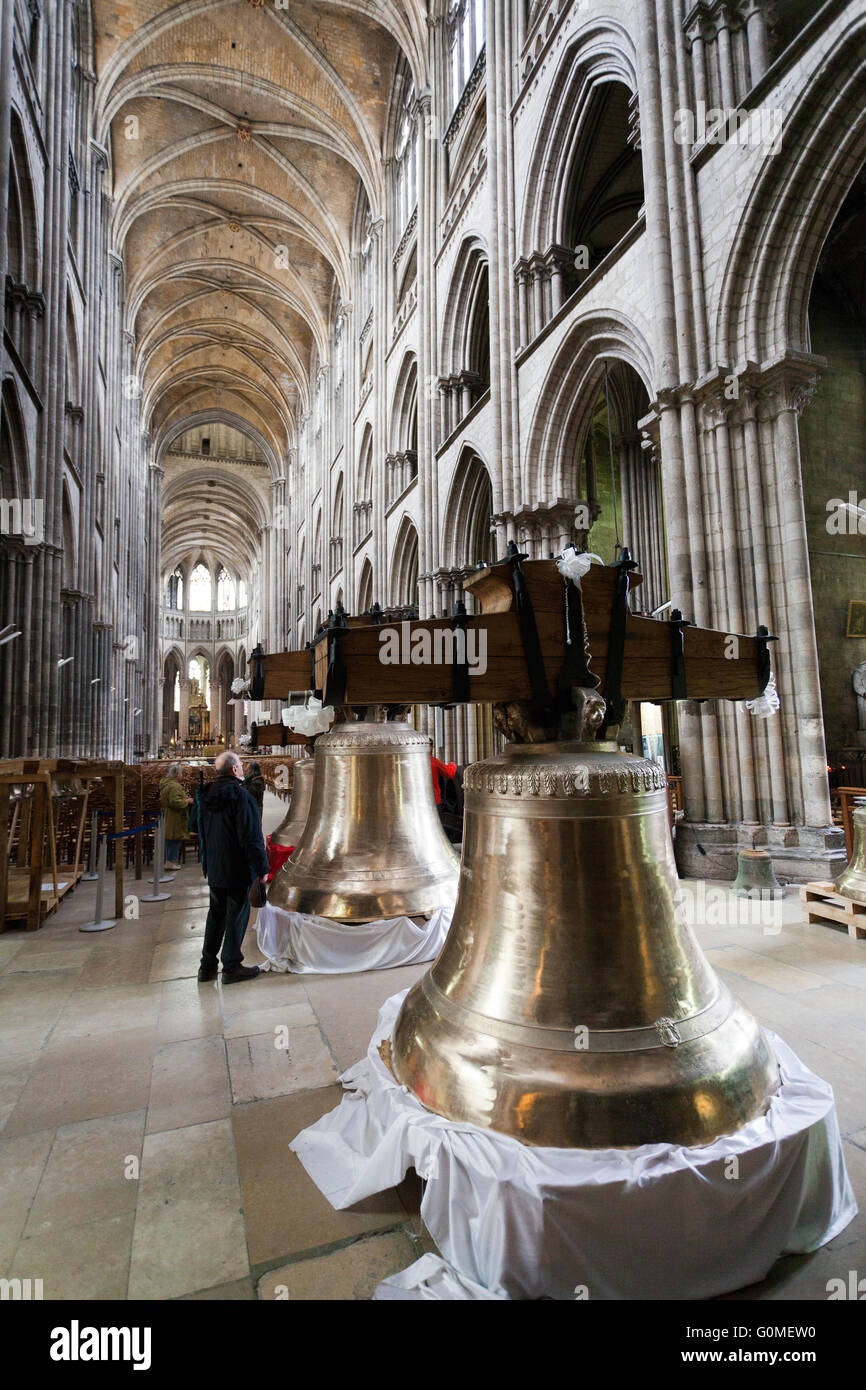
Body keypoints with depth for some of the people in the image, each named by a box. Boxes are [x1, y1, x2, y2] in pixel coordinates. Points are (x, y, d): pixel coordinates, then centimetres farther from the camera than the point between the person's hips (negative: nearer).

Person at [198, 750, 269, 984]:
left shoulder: (207, 795, 6)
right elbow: (252, 837, -21)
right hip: (239, 869, -7)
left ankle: (207, 966, 26)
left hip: (214, 868, 8)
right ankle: (231, 967, 14)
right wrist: (261, 868, -15)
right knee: (236, 916, 4)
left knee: (216, 914, 18)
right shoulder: (240, 795, -20)